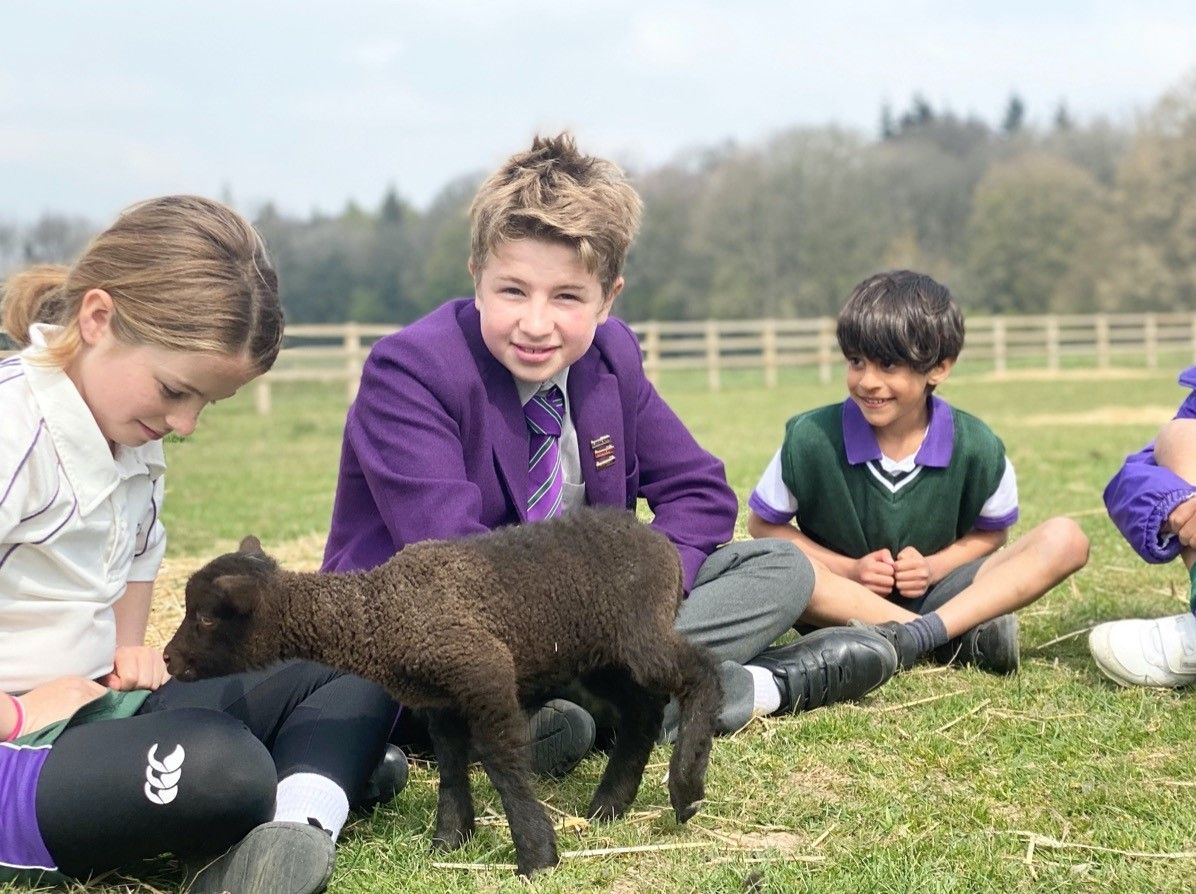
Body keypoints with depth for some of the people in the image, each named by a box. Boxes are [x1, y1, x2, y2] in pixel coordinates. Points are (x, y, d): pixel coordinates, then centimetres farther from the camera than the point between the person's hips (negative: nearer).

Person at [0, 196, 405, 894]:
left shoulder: (134, 435, 8)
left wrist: (128, 650, 11)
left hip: (98, 708, 10)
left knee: (356, 675, 6)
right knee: (222, 767, -39)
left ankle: (298, 825, -20)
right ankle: (320, 768, -8)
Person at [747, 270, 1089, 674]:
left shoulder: (975, 447, -7)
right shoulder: (812, 438, -12)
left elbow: (992, 531, 8)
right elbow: (763, 524, -1)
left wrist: (933, 566, -12)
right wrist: (849, 569, -12)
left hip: (934, 595, 2)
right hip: (844, 606, -2)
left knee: (1066, 539, -17)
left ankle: (916, 637, -33)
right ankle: (960, 637, -31)